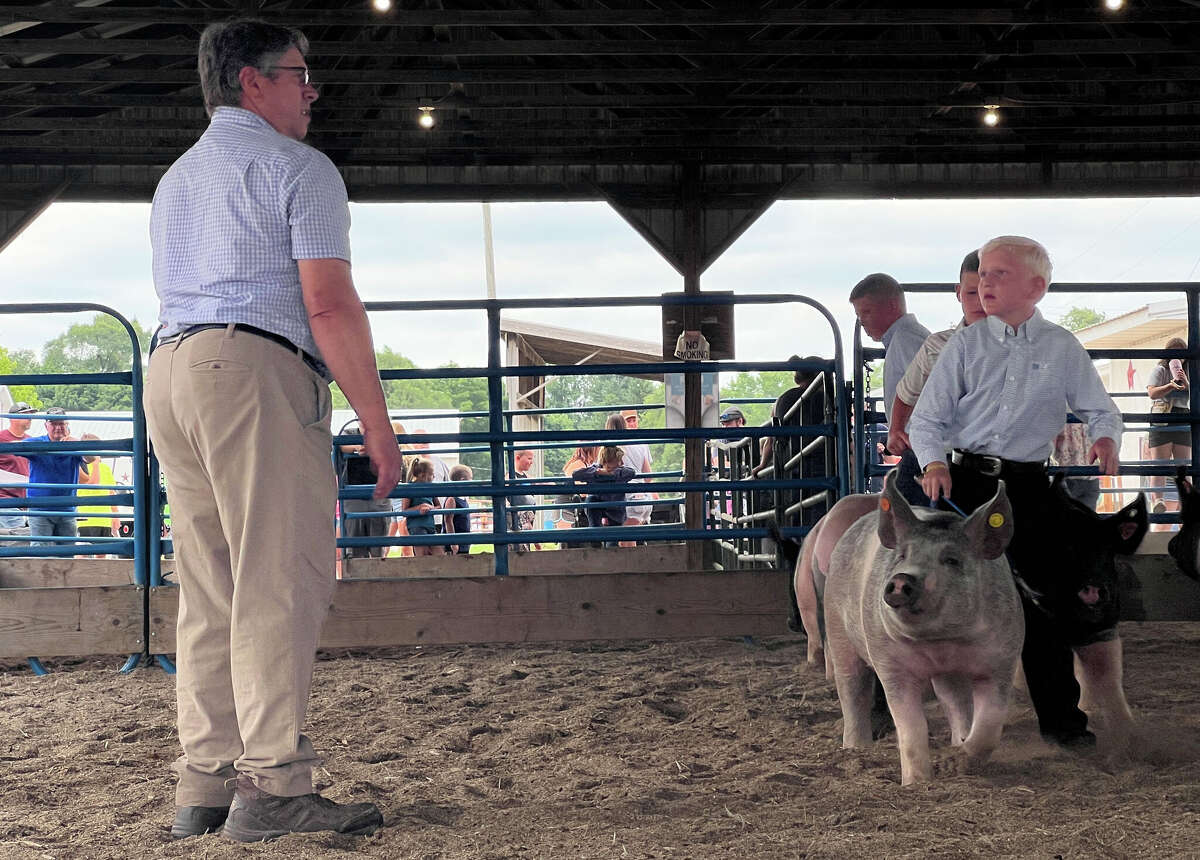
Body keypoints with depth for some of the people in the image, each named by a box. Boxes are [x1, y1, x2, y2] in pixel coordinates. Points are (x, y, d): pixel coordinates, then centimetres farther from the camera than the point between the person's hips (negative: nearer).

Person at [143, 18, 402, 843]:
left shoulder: (175, 180, 26)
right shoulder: (297, 166, 0)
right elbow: (330, 304, -10)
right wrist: (377, 423, -9)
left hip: (169, 371, 8)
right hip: (256, 372, -8)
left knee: (209, 592, 7)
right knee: (279, 582, -10)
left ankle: (205, 787, 6)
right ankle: (274, 787, -14)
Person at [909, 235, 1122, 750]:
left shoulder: (1062, 347, 6)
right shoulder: (964, 346, 4)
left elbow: (1100, 410, 11)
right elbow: (926, 419, 2)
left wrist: (1106, 438, -12)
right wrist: (934, 462, -17)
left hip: (1027, 488, 0)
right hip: (962, 482, 0)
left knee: (1041, 599, 0)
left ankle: (1061, 718, 11)